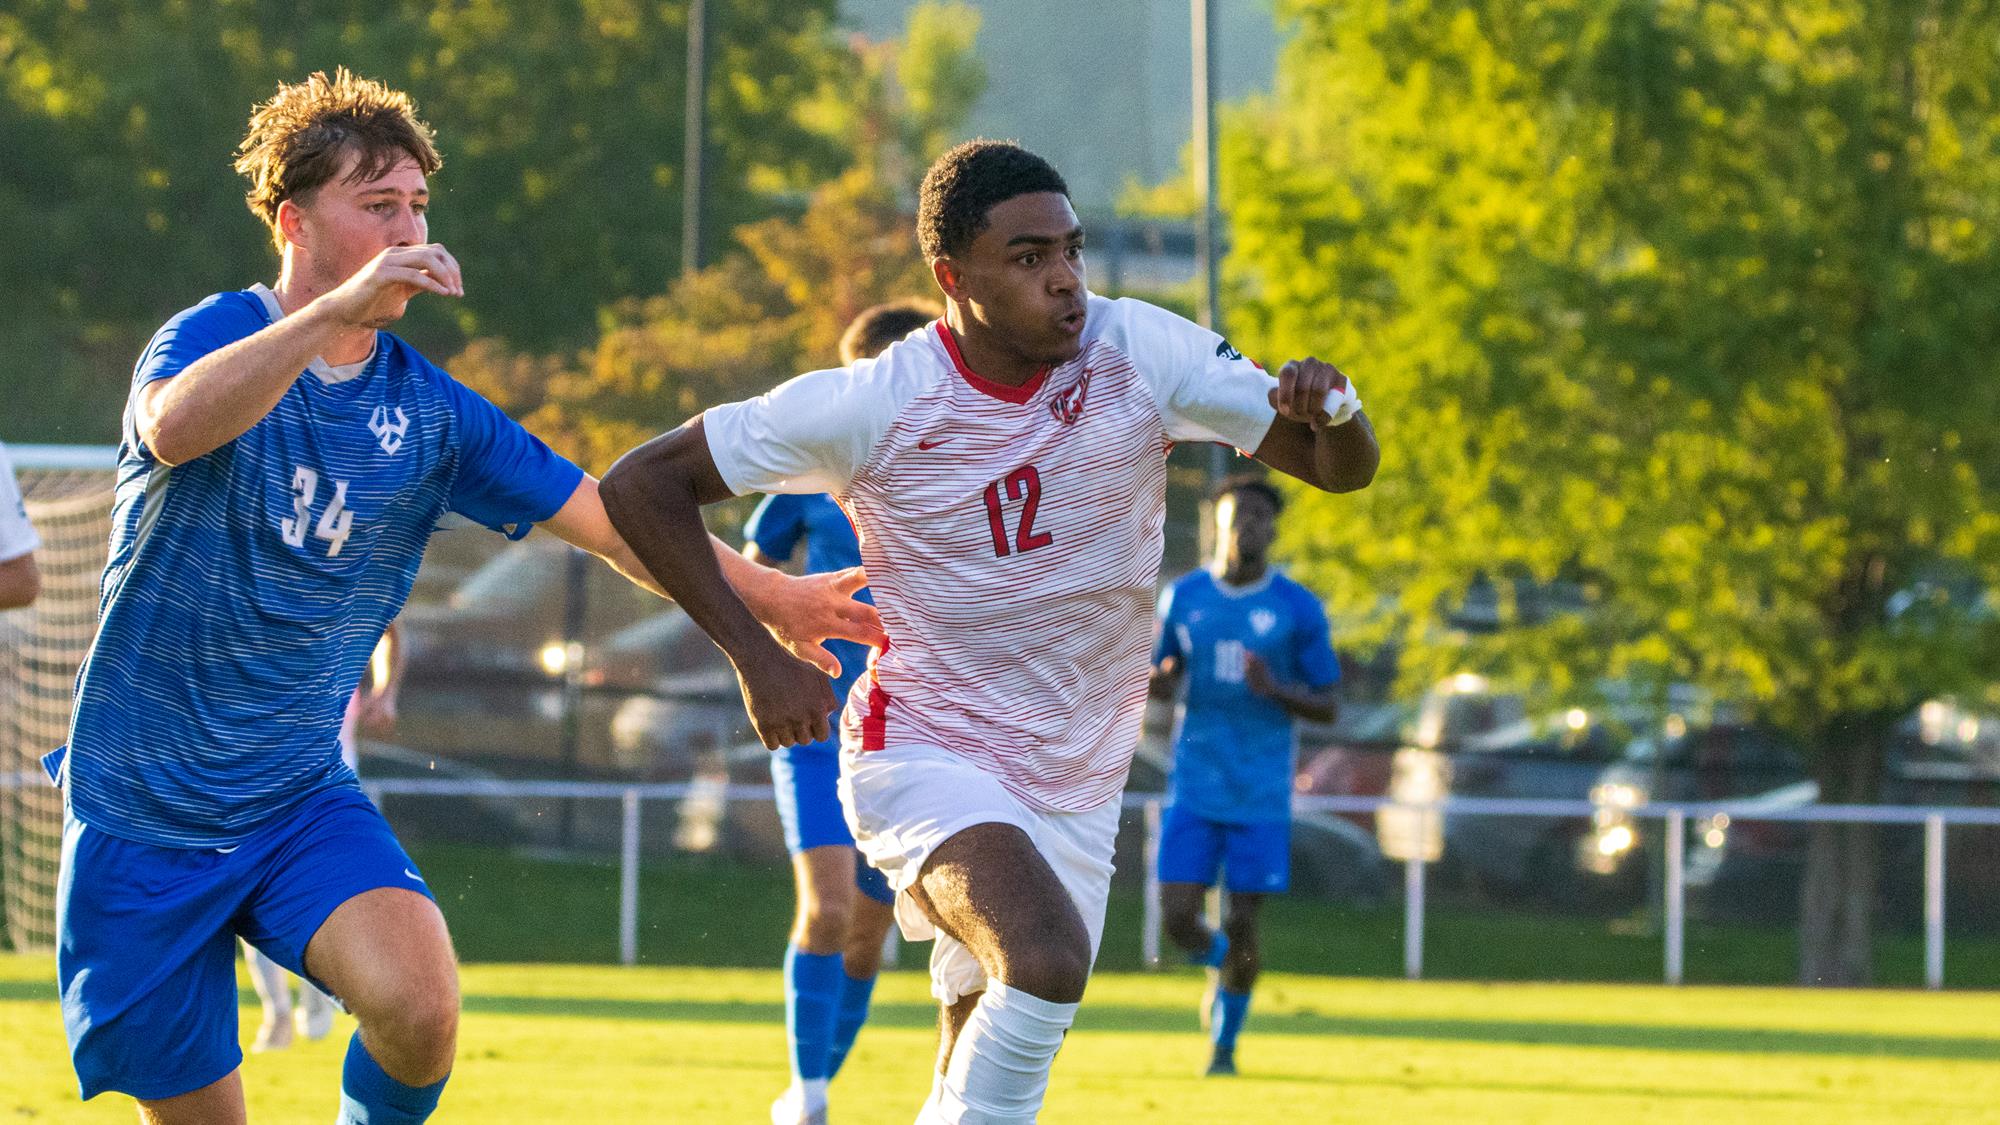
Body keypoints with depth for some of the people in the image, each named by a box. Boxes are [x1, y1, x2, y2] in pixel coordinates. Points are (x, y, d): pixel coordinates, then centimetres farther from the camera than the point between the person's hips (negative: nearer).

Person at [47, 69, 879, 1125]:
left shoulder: (430, 414, 3)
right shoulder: (216, 335, -10)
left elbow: (620, 524, 8)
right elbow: (173, 428, -35)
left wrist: (771, 597, -2)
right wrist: (338, 309, -42)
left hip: (300, 799, 3)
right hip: (142, 810, -3)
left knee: (418, 1004, -25)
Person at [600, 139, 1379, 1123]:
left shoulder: (1141, 353, -8)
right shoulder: (875, 405, -15)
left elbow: (1341, 469, -5)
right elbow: (642, 484, -7)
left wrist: (1331, 412, -29)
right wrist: (754, 654, -14)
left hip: (1077, 785, 5)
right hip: (925, 755, -5)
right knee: (1047, 957, -32)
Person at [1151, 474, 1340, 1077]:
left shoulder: (1299, 608, -2)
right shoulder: (1182, 597, 5)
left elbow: (1328, 707, 1)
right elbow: (1160, 682, 15)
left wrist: (1275, 689, -19)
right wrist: (1156, 678, -10)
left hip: (1262, 796, -2)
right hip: (1195, 791, 2)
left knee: (1241, 924, -3)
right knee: (1178, 920, -8)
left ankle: (1225, 1044, 17)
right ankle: (1219, 961, 27)